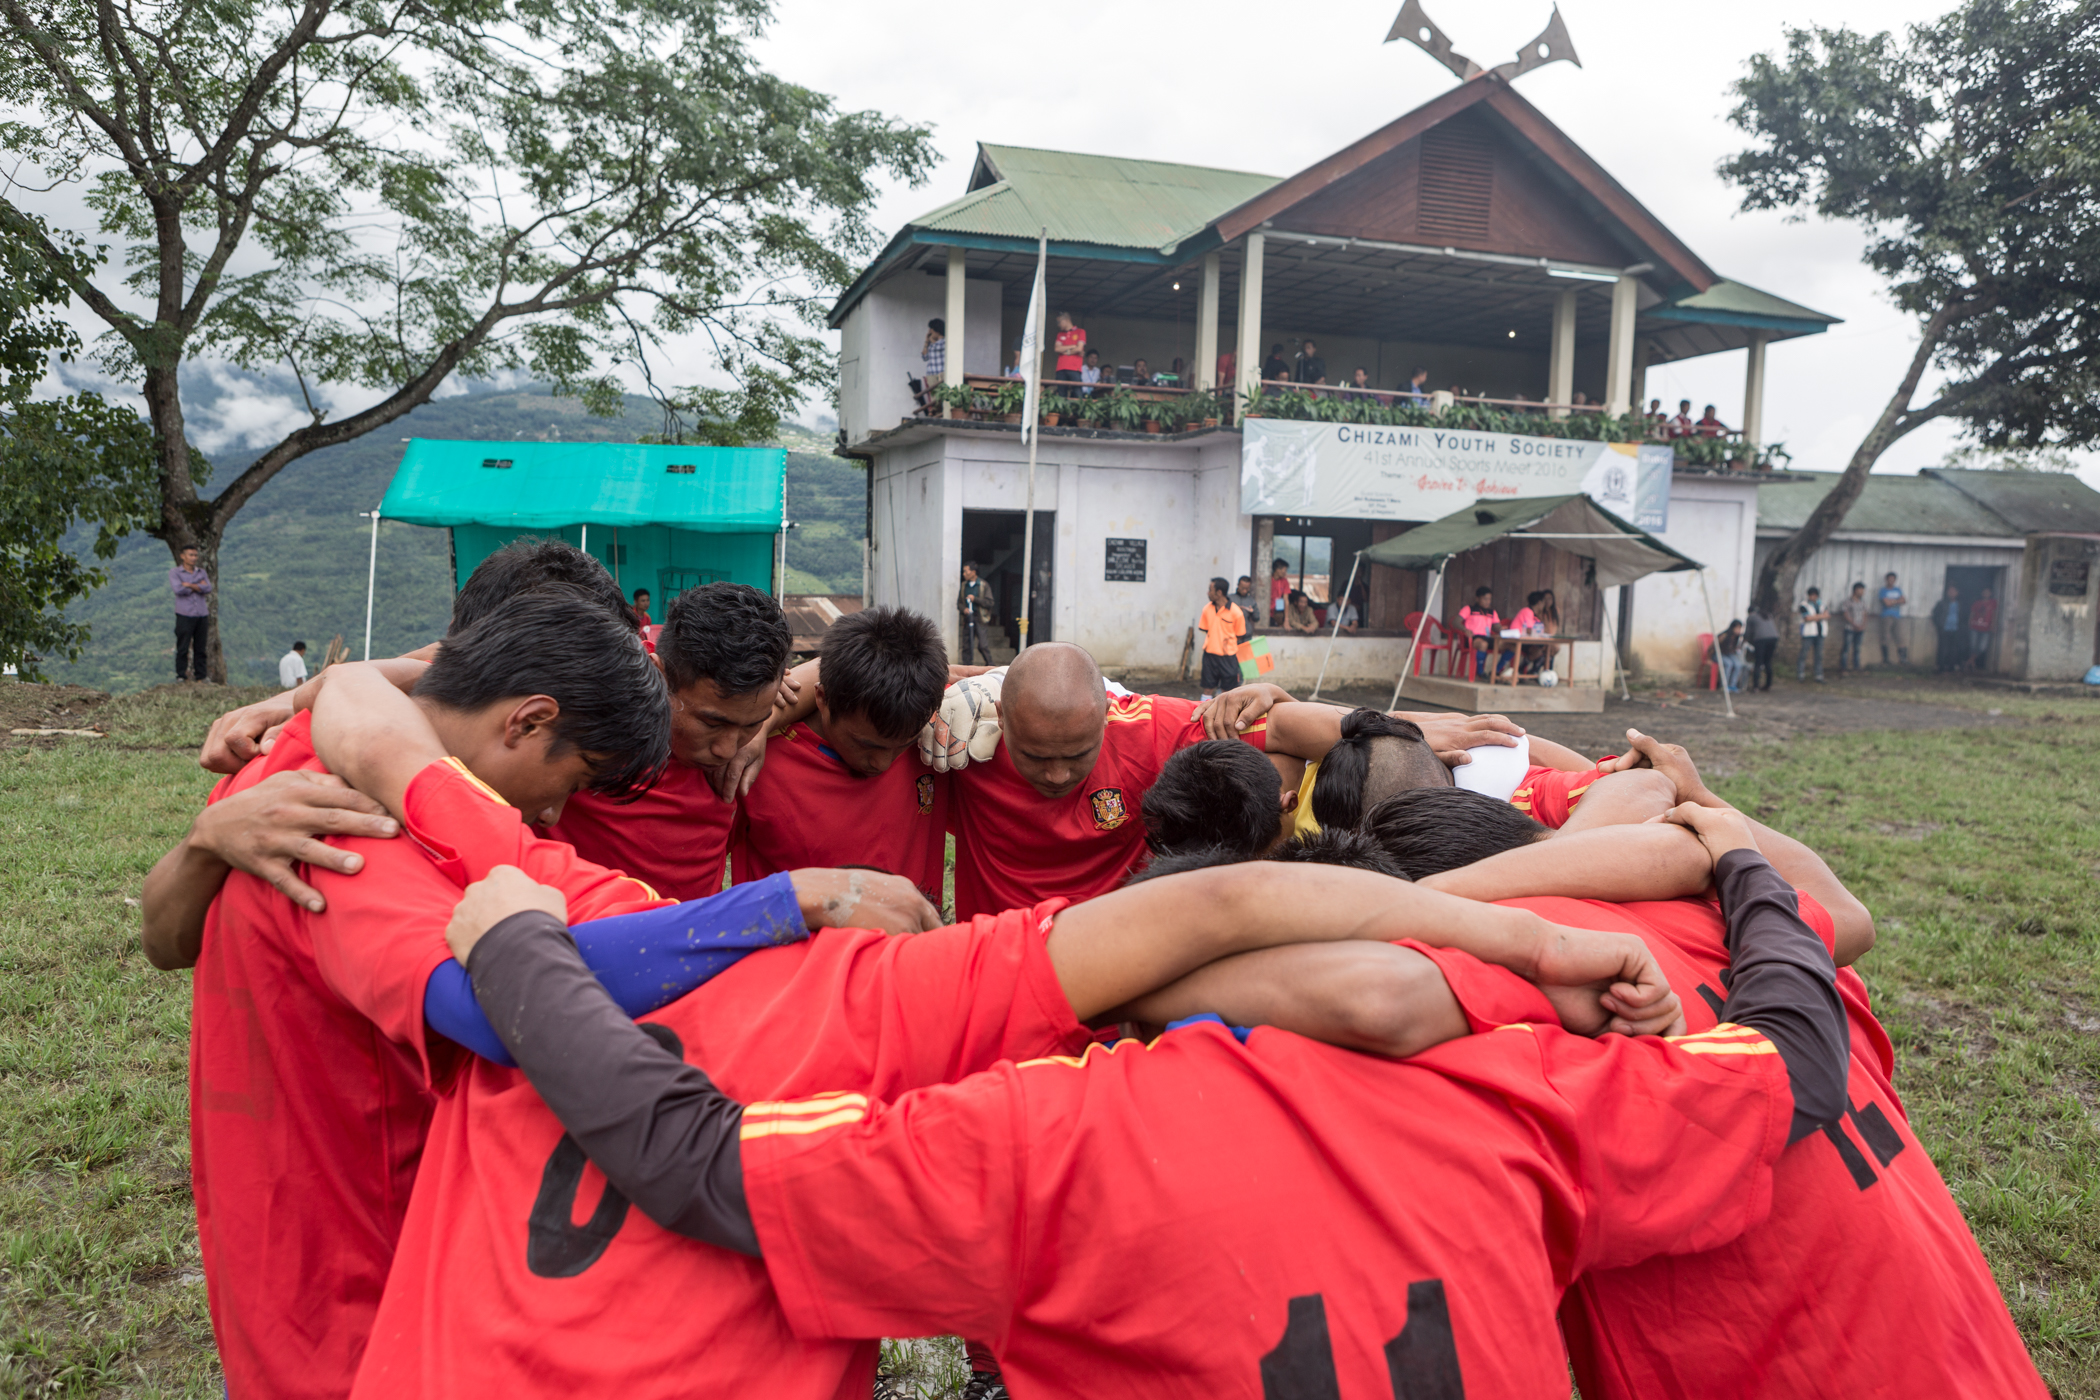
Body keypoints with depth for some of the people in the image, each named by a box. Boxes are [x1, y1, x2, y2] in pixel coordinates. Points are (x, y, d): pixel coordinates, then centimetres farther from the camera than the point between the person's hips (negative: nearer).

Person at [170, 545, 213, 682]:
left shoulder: (201, 572, 15)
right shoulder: (174, 572, 4)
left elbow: (208, 589, -3)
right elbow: (178, 589, -13)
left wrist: (189, 585, -7)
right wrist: (198, 586, -4)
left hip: (202, 615, 3)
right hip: (184, 615, -3)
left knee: (200, 648, 6)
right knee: (183, 648, -4)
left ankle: (201, 676, 10)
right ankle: (181, 676, 1)